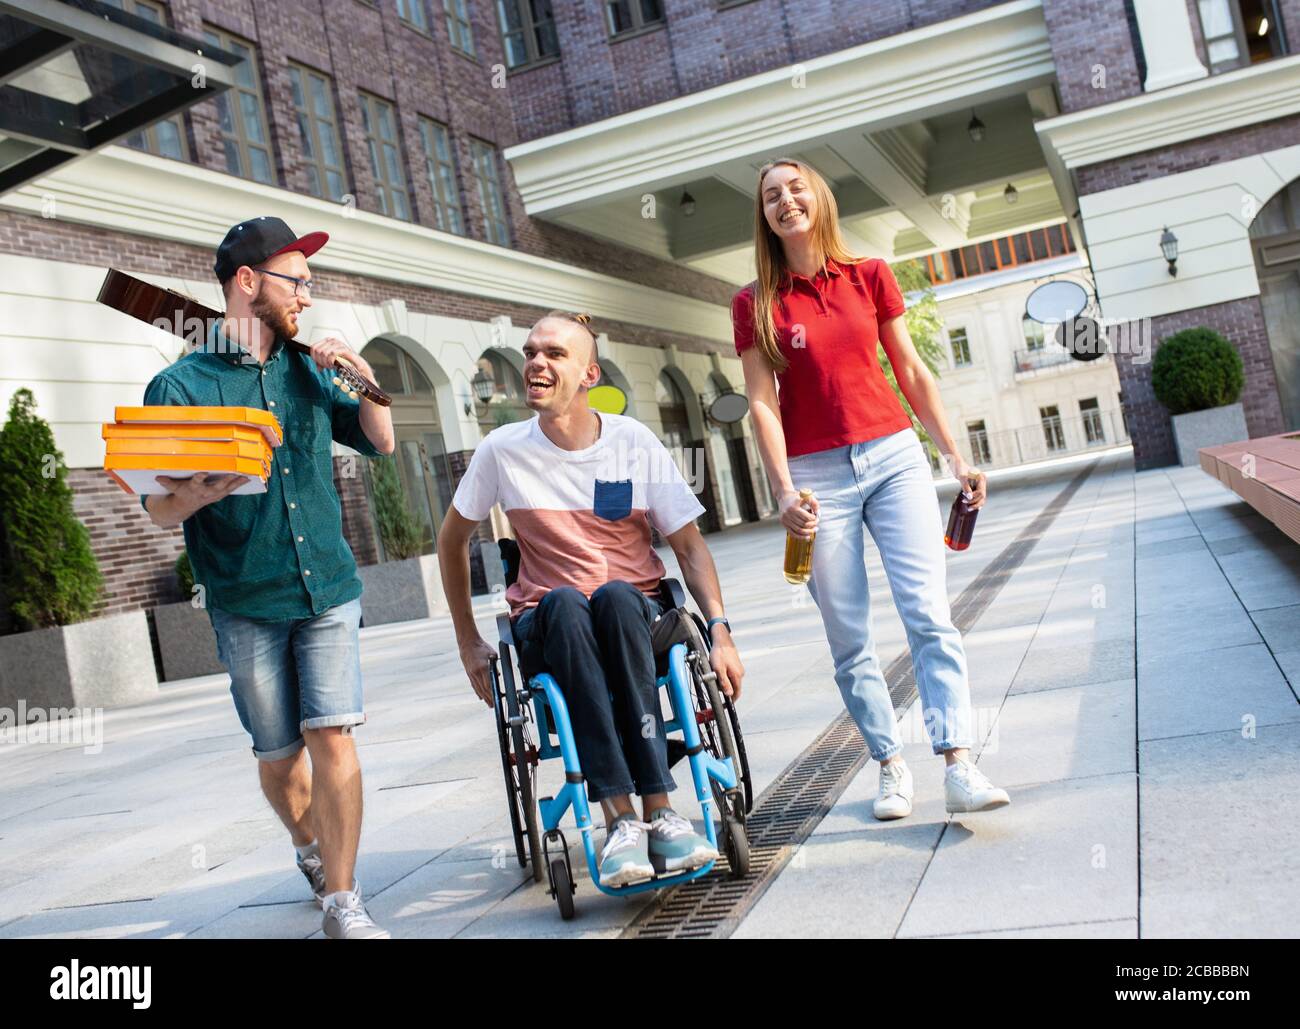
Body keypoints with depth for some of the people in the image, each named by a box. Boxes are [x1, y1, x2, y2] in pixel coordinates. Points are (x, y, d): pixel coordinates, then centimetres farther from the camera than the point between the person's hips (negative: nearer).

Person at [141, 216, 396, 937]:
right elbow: (160, 511, -3)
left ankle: (342, 903, 0)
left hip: (328, 588, 2)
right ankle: (310, 846, 39)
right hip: (247, 602, -2)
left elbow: (380, 442, 17)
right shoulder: (180, 385, -3)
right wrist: (202, 491, -26)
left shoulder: (306, 370, 9)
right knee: (278, 754, 9)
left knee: (332, 738, -8)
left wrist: (365, 376, -1)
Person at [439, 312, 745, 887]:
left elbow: (689, 546, 2)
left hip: (635, 615, 0)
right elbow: (451, 540, 14)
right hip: (546, 627, 0)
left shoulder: (634, 442, 0)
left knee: (614, 595, -36)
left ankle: (658, 810, -37)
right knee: (564, 600, -36)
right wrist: (468, 641, 10)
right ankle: (621, 818, -42)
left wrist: (720, 631, -11)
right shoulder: (503, 450, 0)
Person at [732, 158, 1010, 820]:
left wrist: (955, 457, 9)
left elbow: (911, 372, 11)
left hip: (893, 455, 1)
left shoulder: (870, 275, 7)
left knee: (930, 615, -9)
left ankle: (959, 769, -10)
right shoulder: (755, 303, 3)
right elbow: (763, 403, -1)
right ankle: (891, 767, 15)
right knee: (849, 642, 2)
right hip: (817, 474, -1)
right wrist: (783, 491, -12)